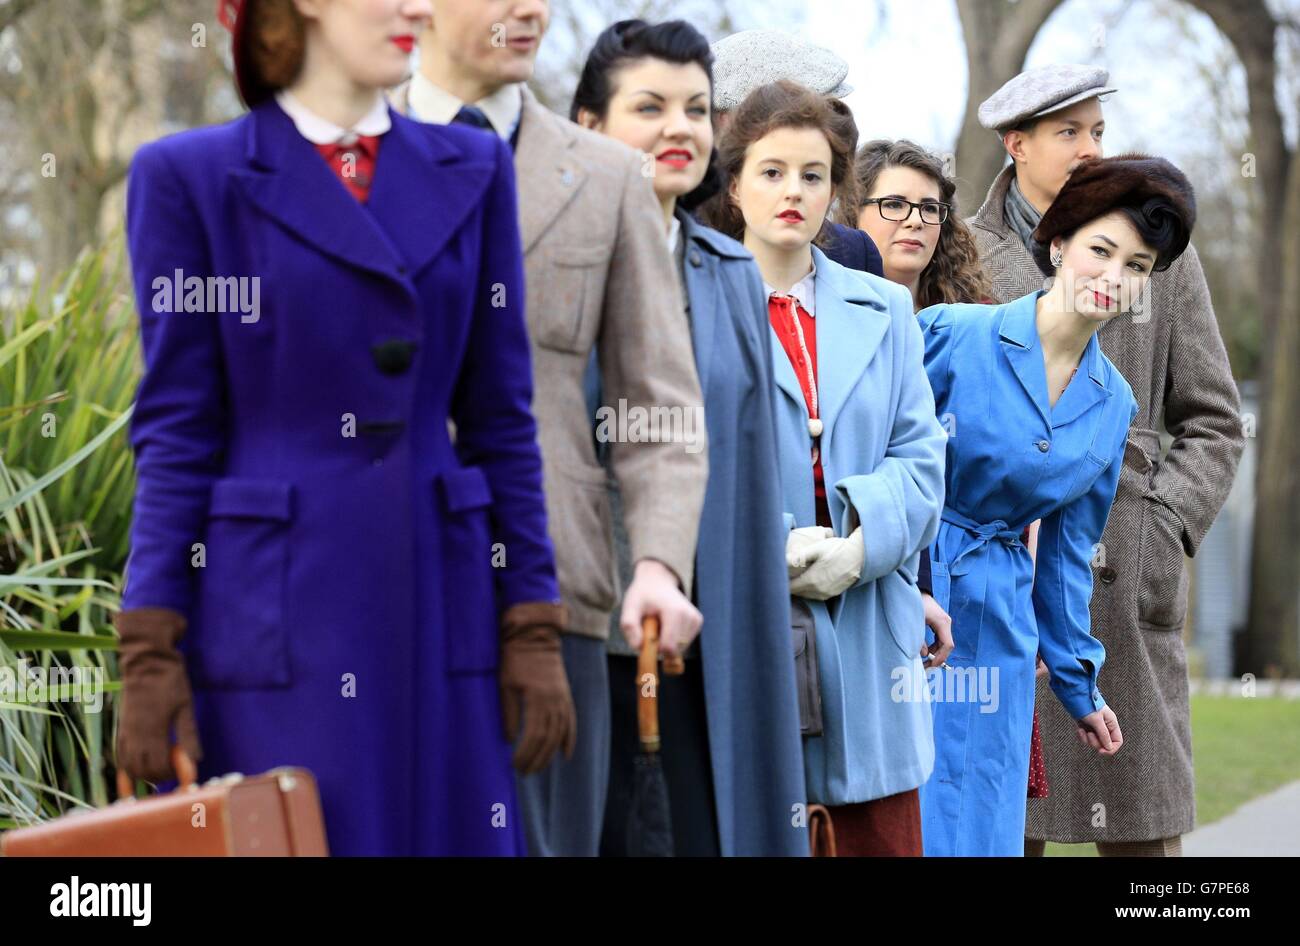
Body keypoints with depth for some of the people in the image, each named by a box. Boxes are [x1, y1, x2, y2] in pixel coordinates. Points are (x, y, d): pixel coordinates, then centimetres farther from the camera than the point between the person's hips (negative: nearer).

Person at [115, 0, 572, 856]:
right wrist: (152, 652, -7)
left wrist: (533, 627, 5)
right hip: (272, 618, -3)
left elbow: (501, 419, 11)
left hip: (439, 618, 3)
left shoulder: (472, 172, 11)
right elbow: (175, 432, -1)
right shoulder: (190, 176, 1)